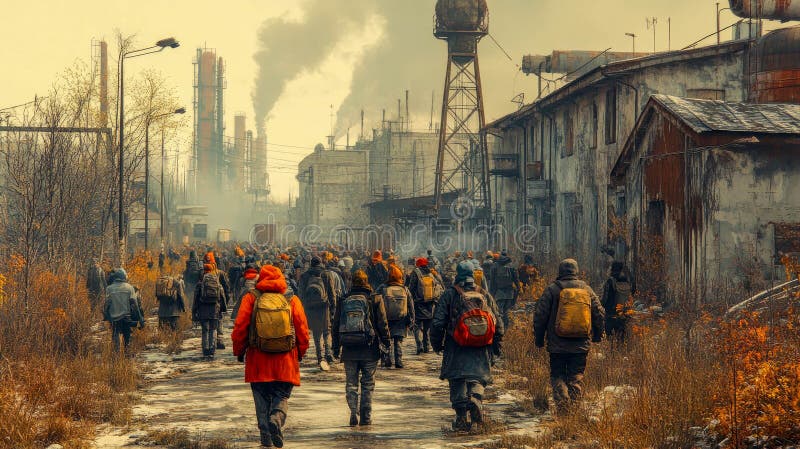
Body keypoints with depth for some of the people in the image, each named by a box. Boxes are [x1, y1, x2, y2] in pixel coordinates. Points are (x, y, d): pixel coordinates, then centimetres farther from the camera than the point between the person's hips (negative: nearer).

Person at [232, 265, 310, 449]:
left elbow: (240, 326, -1)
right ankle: (276, 419, -20)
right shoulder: (292, 300, 3)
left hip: (258, 360, 0)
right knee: (282, 396, 9)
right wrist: (301, 353, 16)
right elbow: (302, 329, 2)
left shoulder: (251, 298, 1)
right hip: (286, 360, 0)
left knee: (262, 399, 9)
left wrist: (239, 351, 12)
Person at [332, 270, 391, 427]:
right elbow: (382, 324, -3)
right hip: (369, 349, -1)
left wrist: (336, 348, 16)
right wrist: (386, 343, 6)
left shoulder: (343, 301, 5)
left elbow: (335, 326, 9)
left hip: (348, 350, 1)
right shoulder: (375, 299, -2)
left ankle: (354, 414, -3)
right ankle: (366, 417, 5)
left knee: (351, 383, 9)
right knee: (368, 384, 8)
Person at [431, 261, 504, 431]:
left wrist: (436, 344, 10)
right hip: (481, 350, 2)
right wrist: (497, 347, 17)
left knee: (458, 381, 6)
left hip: (457, 348, -2)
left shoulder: (450, 295, -1)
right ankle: (476, 398, -22)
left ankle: (462, 417, 0)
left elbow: (438, 322, -2)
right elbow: (498, 324, 10)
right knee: (477, 378, 10)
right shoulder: (485, 295, 7)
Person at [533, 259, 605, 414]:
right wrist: (597, 335, 24)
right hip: (581, 345, 2)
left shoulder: (552, 289, -4)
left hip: (557, 344, -2)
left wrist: (539, 338, 9)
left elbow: (540, 315, -3)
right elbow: (599, 313, 10)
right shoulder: (587, 289, 5)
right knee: (576, 377, 9)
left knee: (557, 375, 7)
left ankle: (562, 401, -14)